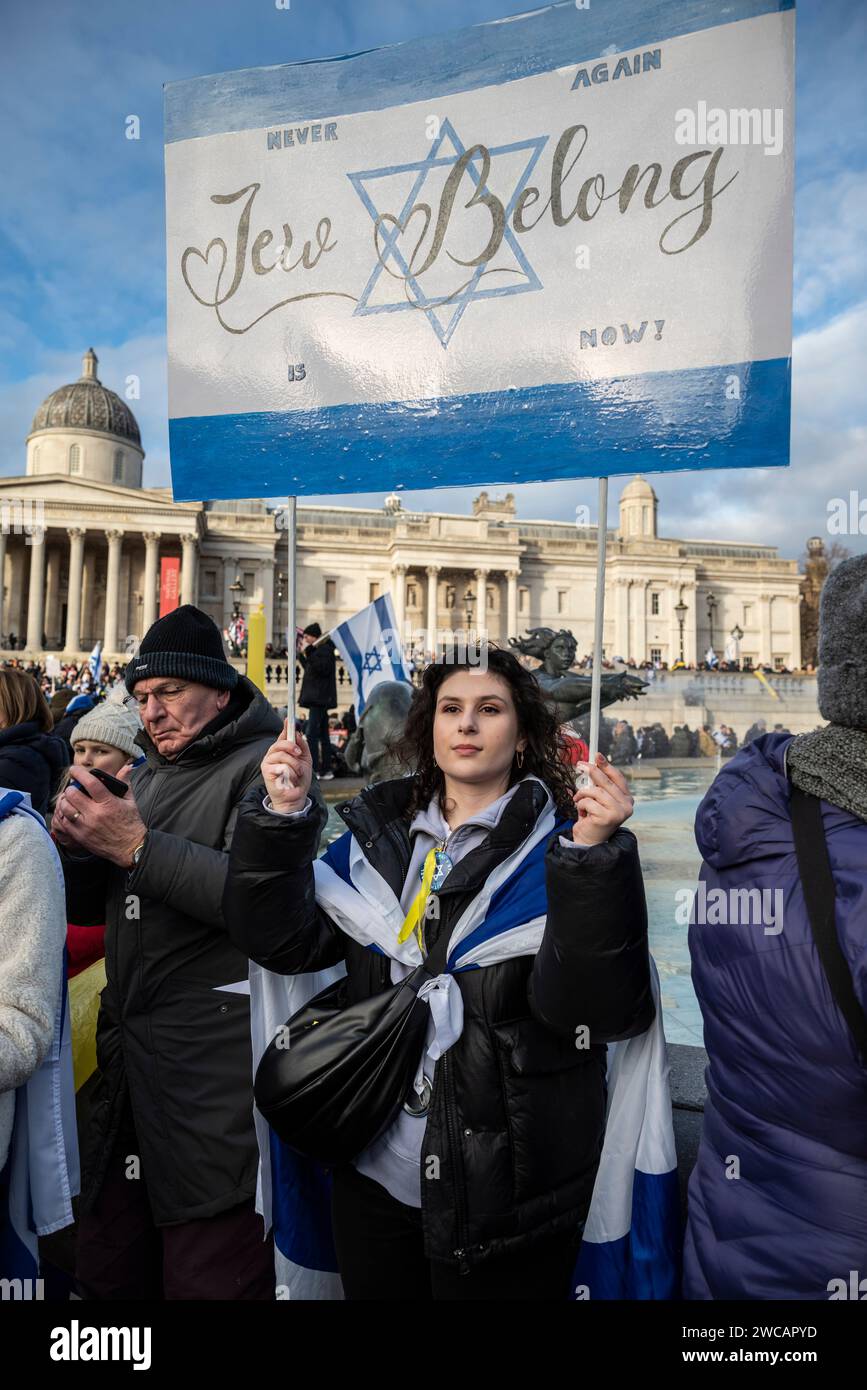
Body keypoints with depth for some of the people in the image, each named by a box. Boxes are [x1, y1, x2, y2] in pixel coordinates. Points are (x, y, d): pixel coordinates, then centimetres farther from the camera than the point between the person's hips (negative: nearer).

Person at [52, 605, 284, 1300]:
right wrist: (72, 845, -1)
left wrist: (138, 846, -23)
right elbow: (96, 903, 19)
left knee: (211, 1275, 3)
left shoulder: (262, 767, -9)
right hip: (129, 1053, 8)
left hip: (215, 1074, -8)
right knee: (109, 1271, 19)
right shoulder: (149, 777, 17)